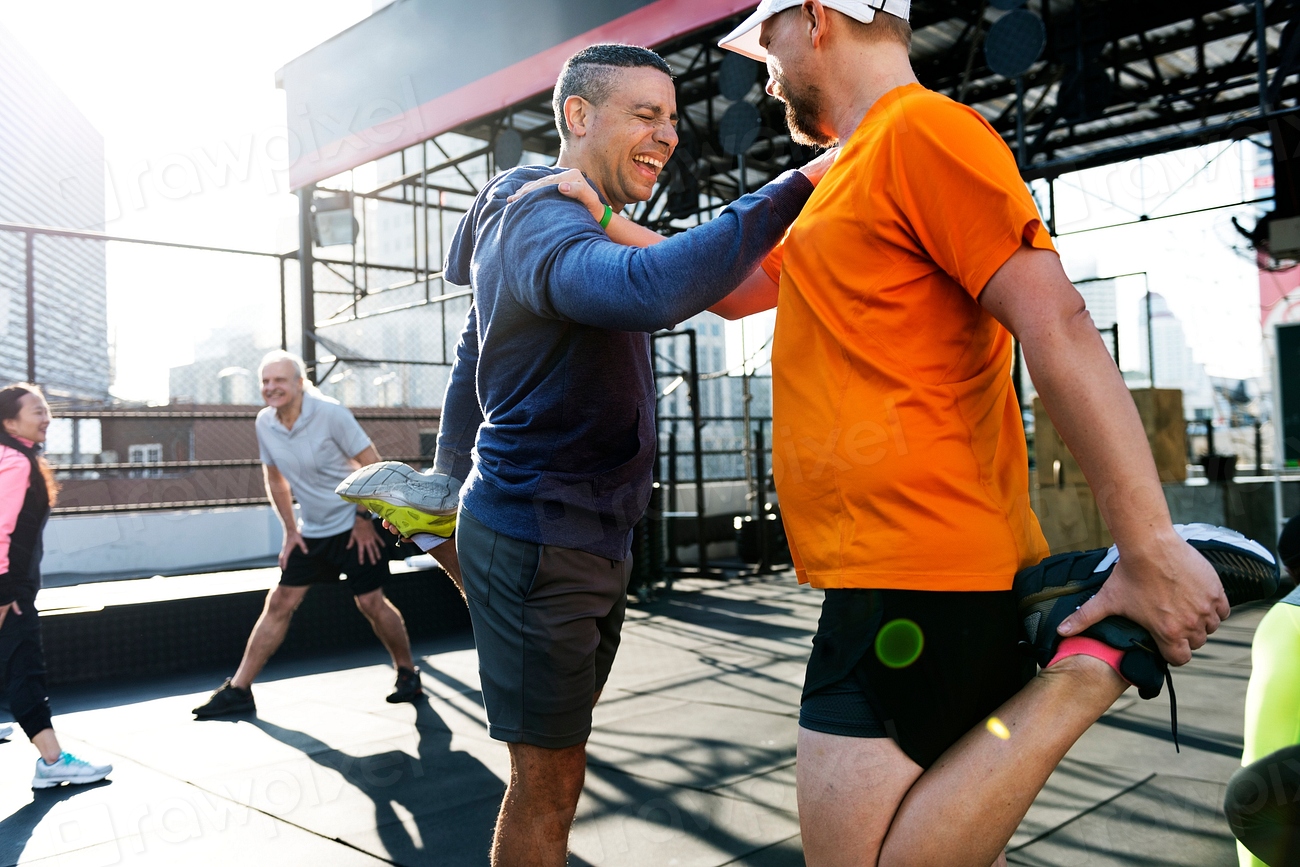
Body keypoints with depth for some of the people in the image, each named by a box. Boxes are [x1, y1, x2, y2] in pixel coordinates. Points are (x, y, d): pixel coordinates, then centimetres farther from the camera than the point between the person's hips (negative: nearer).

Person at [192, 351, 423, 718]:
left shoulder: (330, 413, -18)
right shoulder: (264, 423, -1)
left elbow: (372, 465, -14)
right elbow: (276, 480, 13)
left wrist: (365, 519, -14)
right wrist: (290, 530, 9)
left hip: (356, 525, -5)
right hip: (312, 531, 5)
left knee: (371, 602, -5)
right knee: (279, 603, 3)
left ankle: (409, 675, 15)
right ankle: (238, 690, 10)